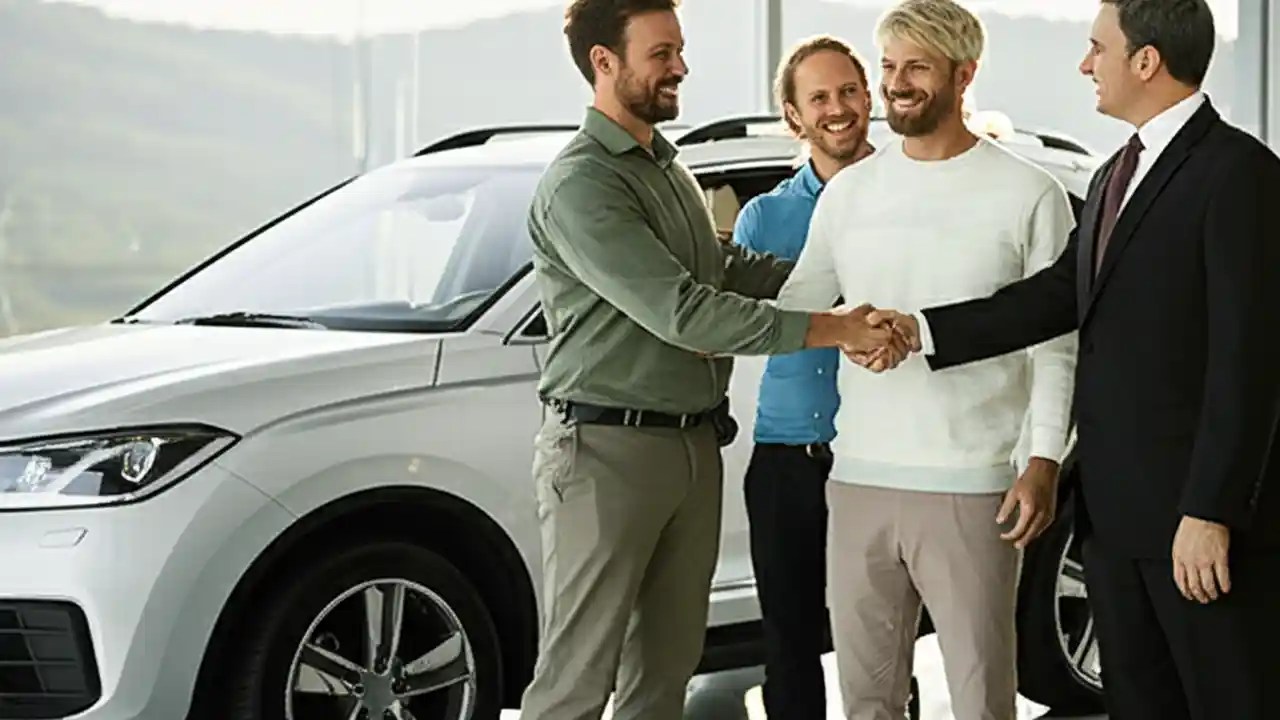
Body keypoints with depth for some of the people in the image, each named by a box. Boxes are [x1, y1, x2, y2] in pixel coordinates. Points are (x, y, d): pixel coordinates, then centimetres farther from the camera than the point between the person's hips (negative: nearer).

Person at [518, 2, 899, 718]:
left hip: (696, 444, 9)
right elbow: (681, 311, -23)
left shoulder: (671, 169, 15)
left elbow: (725, 269, 23)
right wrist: (824, 330, -26)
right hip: (606, 449, -9)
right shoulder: (581, 184, -15)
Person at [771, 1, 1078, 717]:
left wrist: (1043, 460, -11)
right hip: (859, 479, 4)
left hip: (971, 490, -4)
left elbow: (1055, 342, -3)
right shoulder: (849, 191, 10)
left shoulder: (1028, 194, -2)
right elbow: (794, 305, 14)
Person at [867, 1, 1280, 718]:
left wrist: (1210, 513, -21)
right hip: (1117, 510, 9)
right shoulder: (1118, 174, 18)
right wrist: (920, 330, 5)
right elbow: (1058, 296, 13)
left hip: (1202, 514, -9)